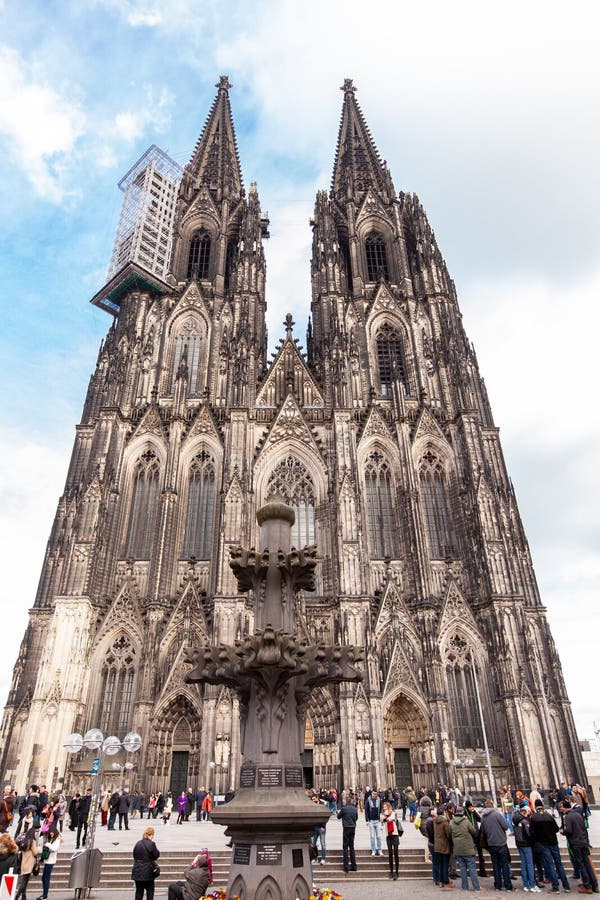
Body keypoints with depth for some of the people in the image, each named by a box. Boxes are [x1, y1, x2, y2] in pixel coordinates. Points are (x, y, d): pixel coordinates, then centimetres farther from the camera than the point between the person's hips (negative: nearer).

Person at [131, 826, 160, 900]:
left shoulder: (138, 843, 1)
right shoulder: (151, 844, -16)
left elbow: (134, 855, 8)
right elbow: (156, 855, -11)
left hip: (138, 871, 4)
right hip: (148, 871, -4)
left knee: (139, 891, 12)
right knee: (150, 890, 11)